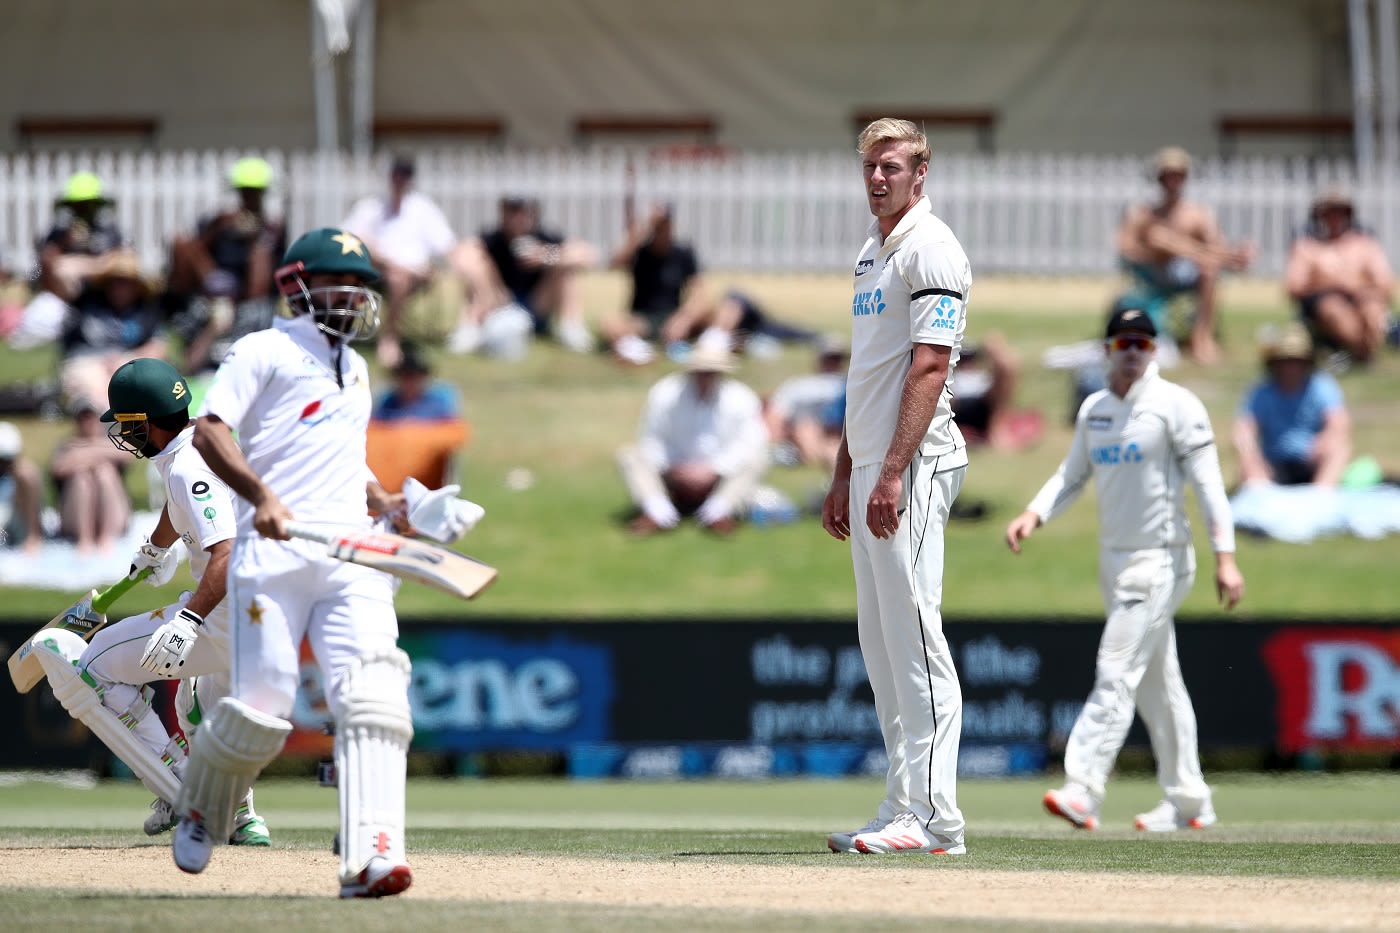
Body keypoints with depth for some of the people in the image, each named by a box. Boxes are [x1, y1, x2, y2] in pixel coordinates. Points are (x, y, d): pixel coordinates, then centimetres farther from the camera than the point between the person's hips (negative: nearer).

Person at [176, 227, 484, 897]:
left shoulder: (353, 367, 28)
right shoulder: (264, 352, 4)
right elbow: (209, 432, -9)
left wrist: (395, 508, 18)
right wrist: (262, 496, -23)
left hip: (351, 558, 6)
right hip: (274, 555, -6)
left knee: (373, 702, -15)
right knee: (261, 709, -8)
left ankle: (369, 859, -25)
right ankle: (199, 816, 22)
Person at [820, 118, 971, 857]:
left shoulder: (930, 249, -10)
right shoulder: (871, 253, 20)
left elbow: (929, 366, -18)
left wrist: (892, 474, -24)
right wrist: (844, 476, 21)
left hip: (914, 468, -10)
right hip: (871, 470, 10)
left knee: (913, 633, -12)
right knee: (880, 645, 10)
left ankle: (932, 816, -14)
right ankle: (903, 810, 13)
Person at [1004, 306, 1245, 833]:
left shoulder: (1176, 405, -10)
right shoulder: (1094, 410, 11)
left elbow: (1207, 482, -14)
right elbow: (1072, 476, 16)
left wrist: (1225, 558, -21)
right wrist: (1034, 515, -4)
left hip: (1160, 561, -7)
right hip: (1114, 561, 7)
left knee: (1116, 673, -16)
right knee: (1157, 684, 11)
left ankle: (1083, 790, -24)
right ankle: (1188, 802, 18)